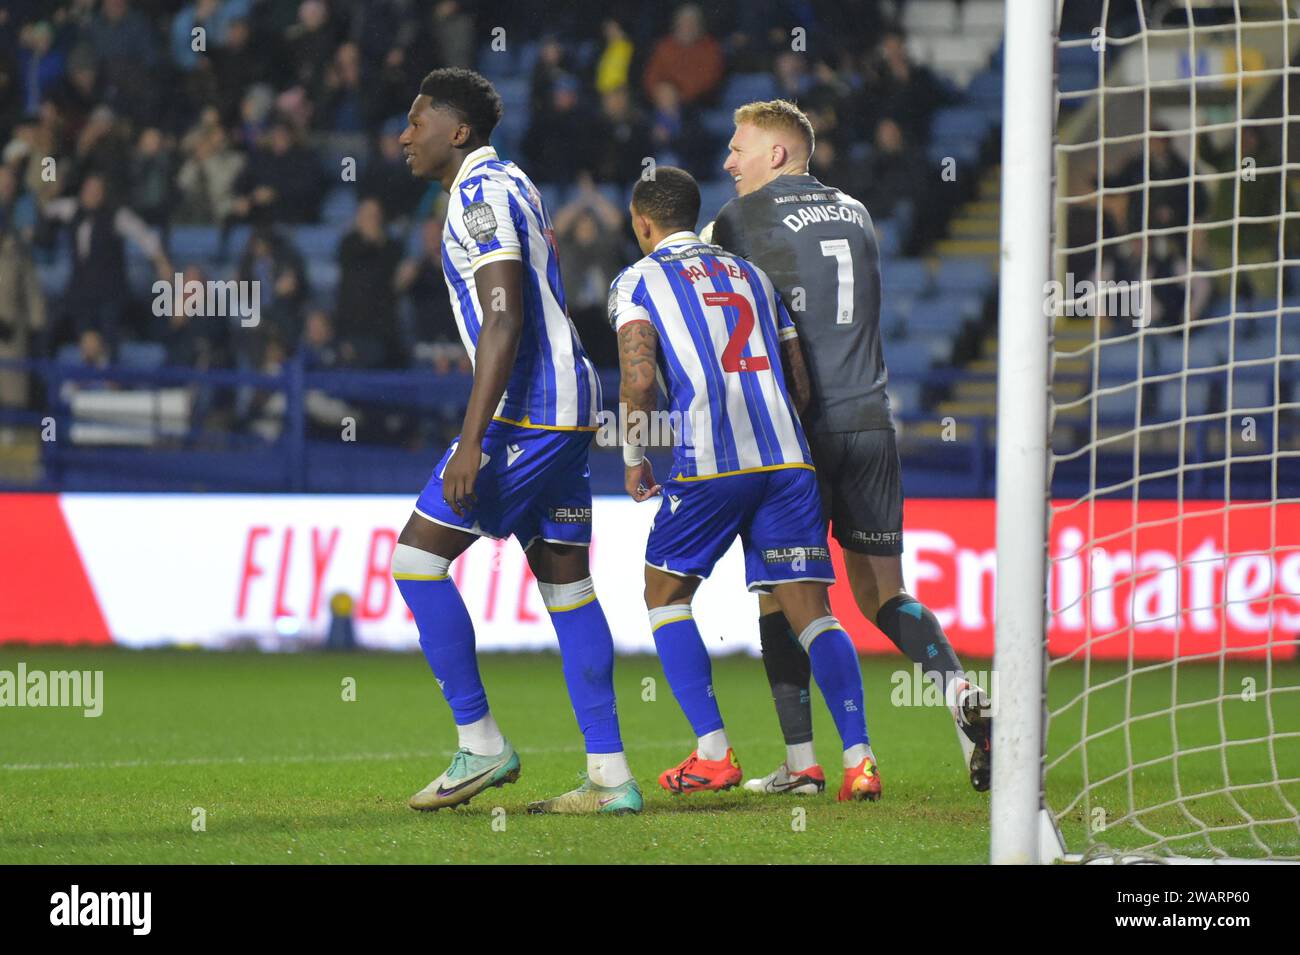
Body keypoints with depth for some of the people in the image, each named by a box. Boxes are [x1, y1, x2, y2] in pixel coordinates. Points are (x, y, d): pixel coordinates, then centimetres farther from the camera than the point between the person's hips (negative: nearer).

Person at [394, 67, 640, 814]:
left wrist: (472, 441, -23)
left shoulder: (480, 195, -11)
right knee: (565, 580, 8)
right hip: (569, 410, 10)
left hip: (526, 411, -10)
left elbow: (504, 324, -20)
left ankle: (481, 744, -5)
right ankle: (611, 777, 5)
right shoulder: (512, 185, 20)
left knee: (419, 556, -6)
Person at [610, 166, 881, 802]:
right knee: (811, 611, 3)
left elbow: (638, 378, -6)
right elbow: (800, 383, 22)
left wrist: (634, 459, 6)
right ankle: (858, 757, -12)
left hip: (709, 464, -4)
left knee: (666, 592, 14)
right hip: (787, 457, 4)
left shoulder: (637, 282, 8)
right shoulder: (750, 275, 24)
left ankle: (712, 754, 3)